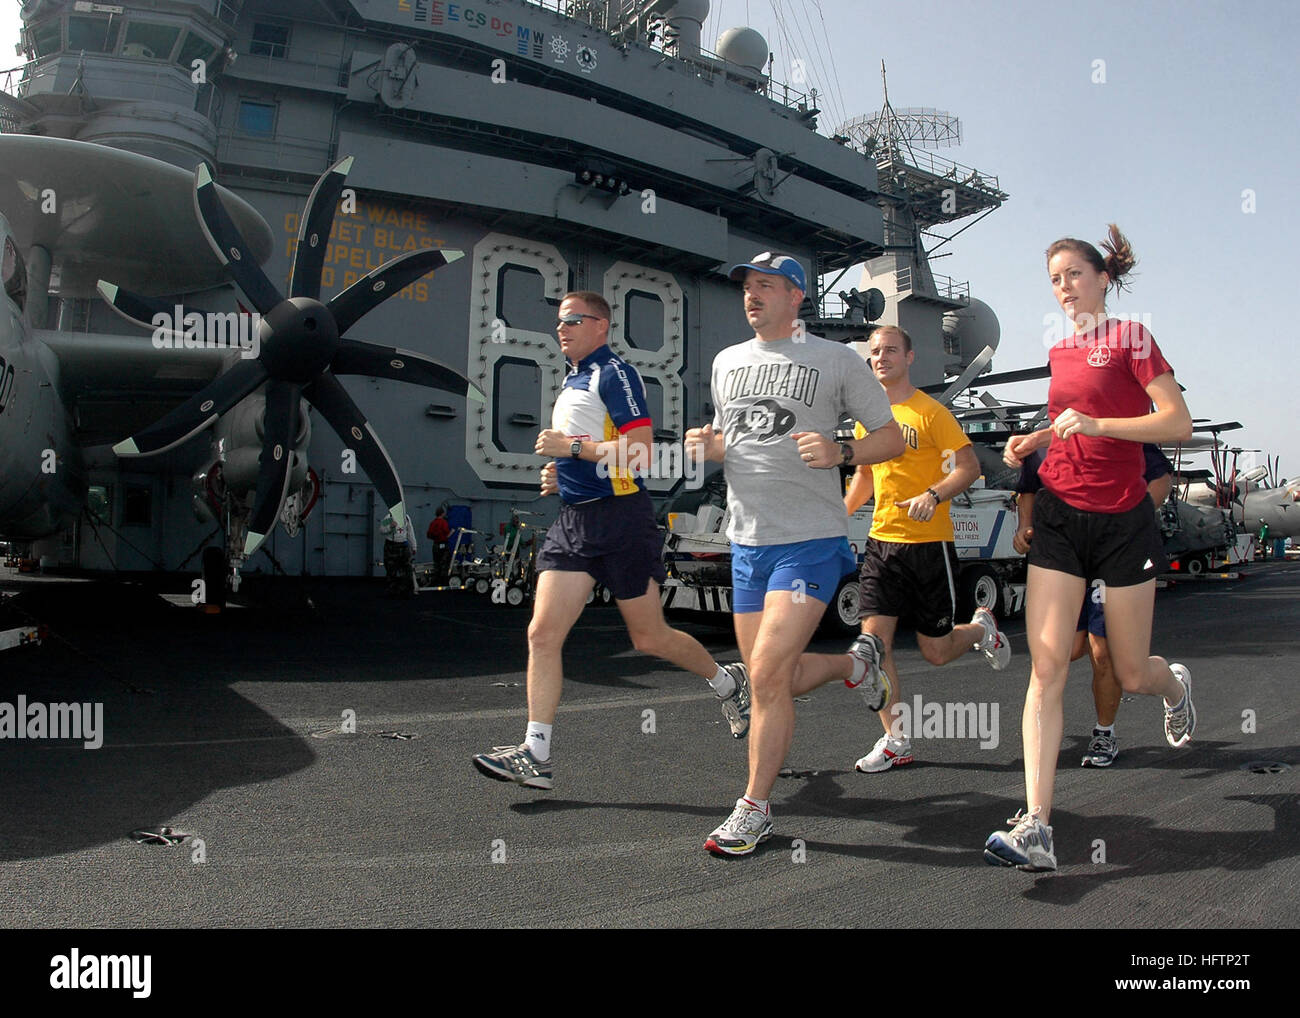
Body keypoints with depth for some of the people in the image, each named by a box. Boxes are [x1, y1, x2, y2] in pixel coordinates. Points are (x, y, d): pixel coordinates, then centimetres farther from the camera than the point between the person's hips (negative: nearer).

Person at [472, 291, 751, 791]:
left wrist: (572, 446, -17)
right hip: (572, 520, 8)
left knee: (650, 638, 3)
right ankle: (536, 755, 3)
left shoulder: (614, 373, -8)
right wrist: (557, 473, 15)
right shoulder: (571, 381, 20)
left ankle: (729, 681, 30)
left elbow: (637, 453, -18)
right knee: (542, 634, -2)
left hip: (620, 519, -8)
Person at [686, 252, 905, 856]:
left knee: (767, 672, -15)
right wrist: (708, 447, 2)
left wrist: (840, 453, -16)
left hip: (811, 539, -6)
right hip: (747, 539, 6)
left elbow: (892, 437, 3)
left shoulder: (836, 360, 0)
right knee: (767, 676, 10)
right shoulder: (726, 362, 15)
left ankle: (755, 809, 0)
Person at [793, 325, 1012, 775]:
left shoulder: (930, 412, -8)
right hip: (881, 541, 5)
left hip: (929, 543, -5)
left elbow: (969, 466, -11)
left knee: (936, 651, 4)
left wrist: (934, 495, -29)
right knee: (874, 639, -5)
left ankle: (982, 628, 38)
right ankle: (896, 740, 6)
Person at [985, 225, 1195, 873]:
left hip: (1122, 520, -4)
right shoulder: (1060, 350, 14)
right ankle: (1036, 828, -13)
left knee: (1131, 672, 8)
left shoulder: (1130, 337, -3)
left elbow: (1178, 424, -11)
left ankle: (1176, 686, 48)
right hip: (1059, 516, 4)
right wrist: (1033, 442, 9)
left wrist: (1095, 423, -22)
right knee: (1046, 665, -10)